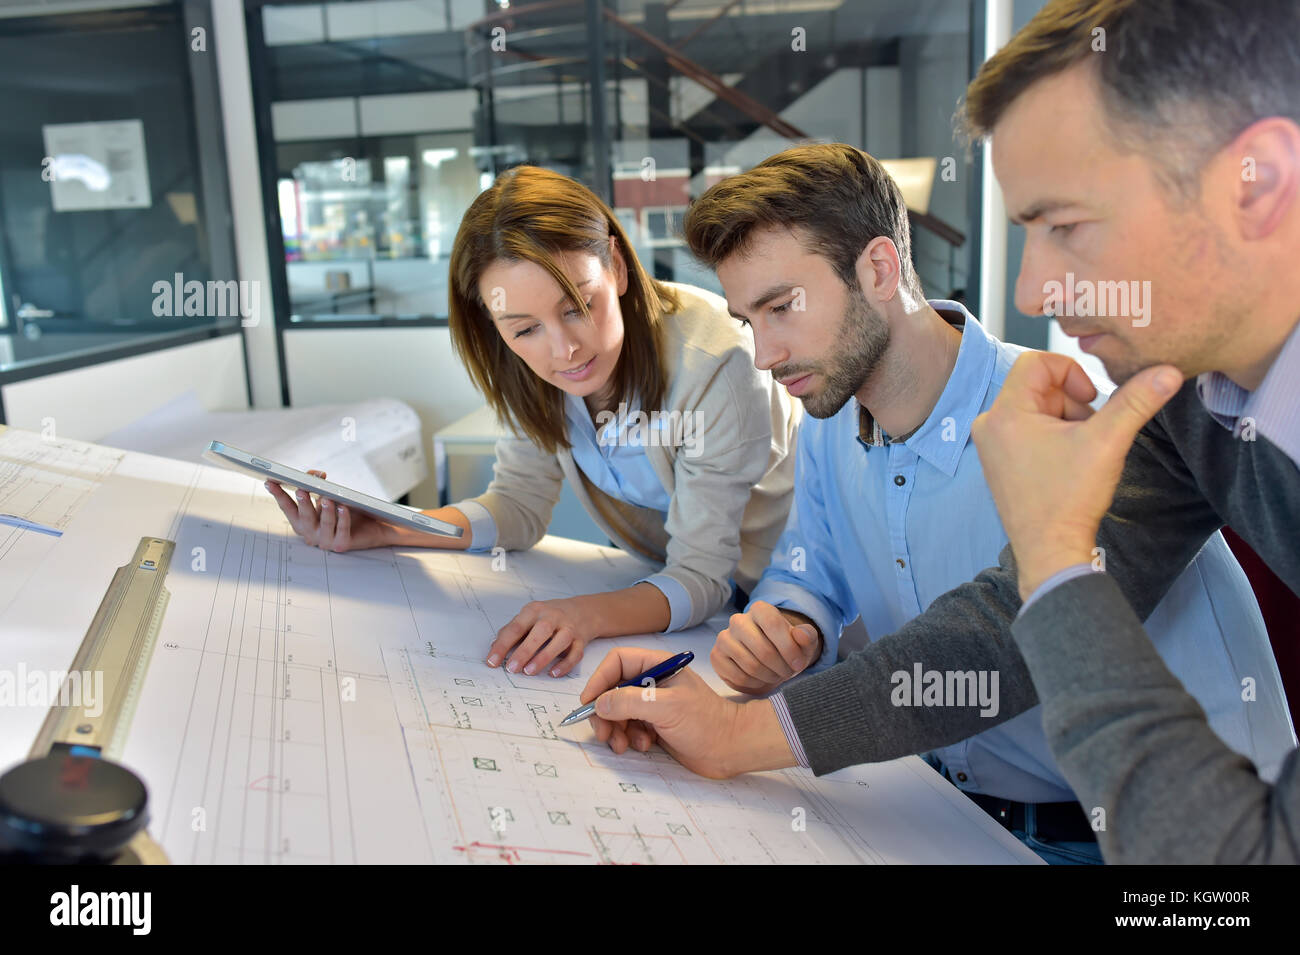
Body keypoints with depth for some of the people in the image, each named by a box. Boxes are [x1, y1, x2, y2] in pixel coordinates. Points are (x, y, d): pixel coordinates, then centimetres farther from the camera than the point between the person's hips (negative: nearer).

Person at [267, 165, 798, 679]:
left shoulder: (715, 364, -31)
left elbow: (702, 573, -28)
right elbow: (519, 504, -6)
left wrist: (592, 614, -46)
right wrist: (383, 530, -20)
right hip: (661, 572, 5)